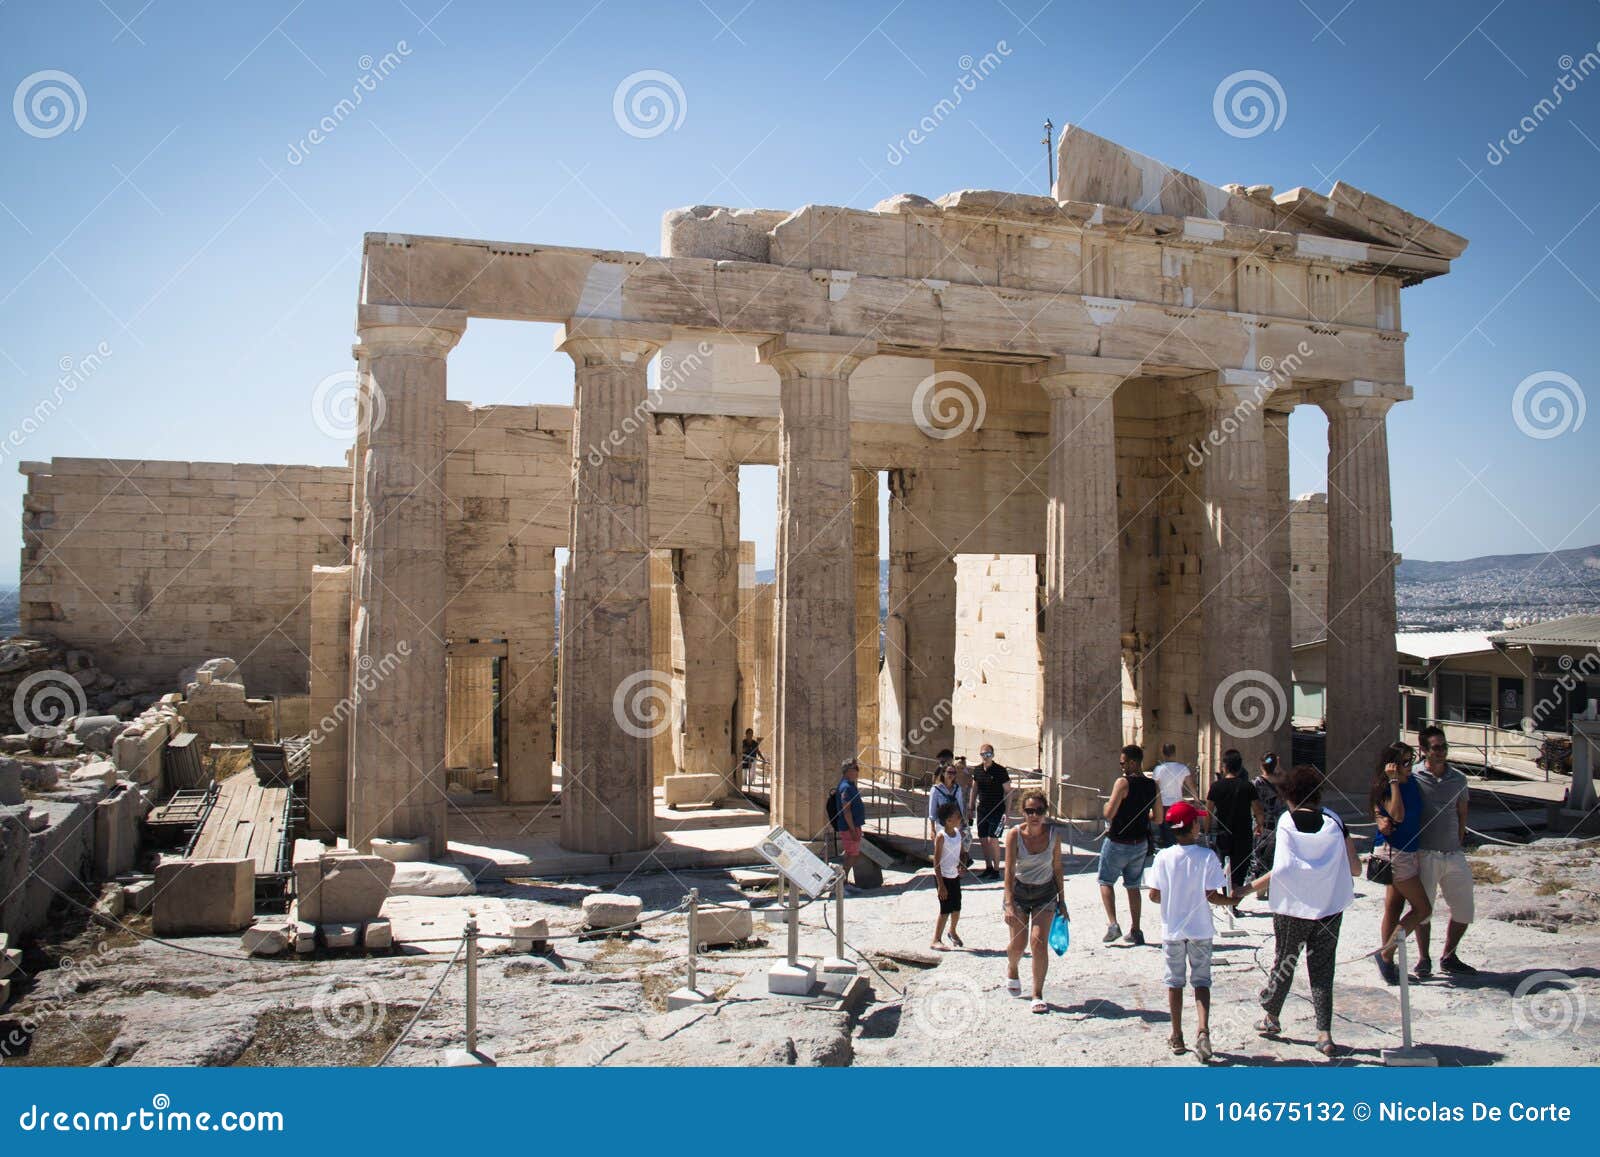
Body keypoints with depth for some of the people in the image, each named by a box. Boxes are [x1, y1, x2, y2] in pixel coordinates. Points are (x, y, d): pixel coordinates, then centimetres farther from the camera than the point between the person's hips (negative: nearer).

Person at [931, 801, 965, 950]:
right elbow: (936, 862, -18)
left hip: (955, 876, 7)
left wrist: (960, 866, -2)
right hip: (943, 876, -7)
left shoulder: (958, 832, 1)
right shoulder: (941, 836, -19)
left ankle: (952, 932, 38)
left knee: (957, 908, 13)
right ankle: (936, 940, 4)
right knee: (945, 909, -6)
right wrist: (941, 885, -19)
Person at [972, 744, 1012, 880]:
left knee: (992, 839, -11)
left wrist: (1006, 812, -13)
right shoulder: (977, 770, 4)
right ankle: (988, 867, 22)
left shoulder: (1000, 771, -11)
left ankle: (996, 870, 1)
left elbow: (1008, 791, -8)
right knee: (983, 839, 8)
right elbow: (974, 789, 16)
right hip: (982, 809, 5)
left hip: (997, 810, -5)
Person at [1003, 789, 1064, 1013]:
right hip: (1018, 891, 0)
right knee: (1018, 944, 2)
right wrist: (1009, 905, -29)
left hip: (1045, 893, 1)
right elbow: (1009, 871, -21)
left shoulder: (1053, 835, -12)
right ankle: (1011, 970, 38)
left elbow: (1057, 868, 0)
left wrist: (1061, 900, 3)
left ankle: (1038, 995, 2)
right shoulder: (1014, 835, -17)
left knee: (1039, 943, -11)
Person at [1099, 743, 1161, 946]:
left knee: (1106, 882, 8)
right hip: (1140, 843, 6)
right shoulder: (1153, 786, 1)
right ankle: (1135, 931, 17)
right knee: (1133, 885, 16)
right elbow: (1158, 819, 6)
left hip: (1118, 843, -6)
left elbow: (1109, 813, -21)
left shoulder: (1123, 783, -18)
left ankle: (1112, 924, -6)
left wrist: (1106, 805, 1)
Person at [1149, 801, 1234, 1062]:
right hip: (1200, 930, -1)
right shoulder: (1206, 856, -13)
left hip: (1172, 930, 1)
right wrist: (1230, 900, 5)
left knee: (1174, 982, 13)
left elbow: (1154, 895, -8)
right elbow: (1211, 895, -14)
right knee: (1201, 980, 10)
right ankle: (1203, 1030, -10)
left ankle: (1177, 1037, 20)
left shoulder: (1164, 857, -9)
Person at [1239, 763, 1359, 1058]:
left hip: (1292, 909, -2)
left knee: (1283, 964, 15)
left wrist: (1252, 887, -8)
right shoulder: (1334, 821, -3)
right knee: (1322, 971, 10)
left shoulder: (1287, 821, -10)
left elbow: (1282, 869, -18)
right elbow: (1355, 868, 0)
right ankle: (1324, 1034, 5)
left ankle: (1271, 1017, 31)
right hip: (1329, 909, 2)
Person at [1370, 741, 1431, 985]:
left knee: (1393, 909, 11)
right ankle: (1386, 952, -1)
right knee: (1423, 909, -6)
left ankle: (1387, 964, 17)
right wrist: (1394, 781, -27)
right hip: (1393, 852, -8)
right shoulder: (1385, 788, -15)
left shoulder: (1411, 781, 8)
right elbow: (1398, 815, -30)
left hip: (1408, 852, 8)